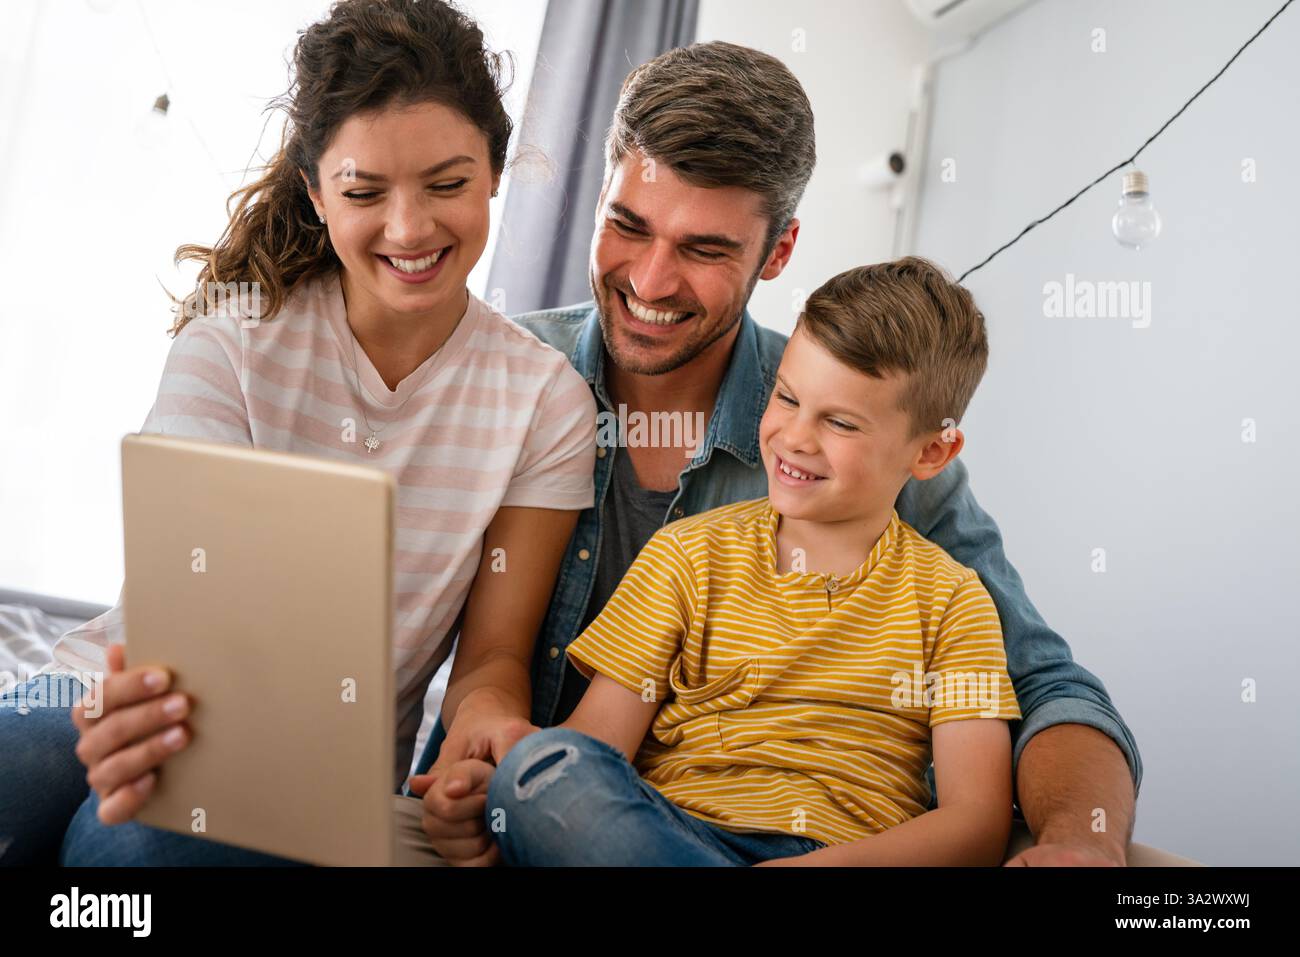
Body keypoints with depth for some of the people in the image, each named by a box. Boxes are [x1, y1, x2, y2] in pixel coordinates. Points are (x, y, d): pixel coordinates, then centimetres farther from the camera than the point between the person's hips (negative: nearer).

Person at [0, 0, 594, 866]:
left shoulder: (545, 402, -2)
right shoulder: (231, 346, -4)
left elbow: (492, 653, -1)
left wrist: (488, 723, -26)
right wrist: (136, 716, -37)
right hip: (131, 714, 0)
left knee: (133, 840, -31)